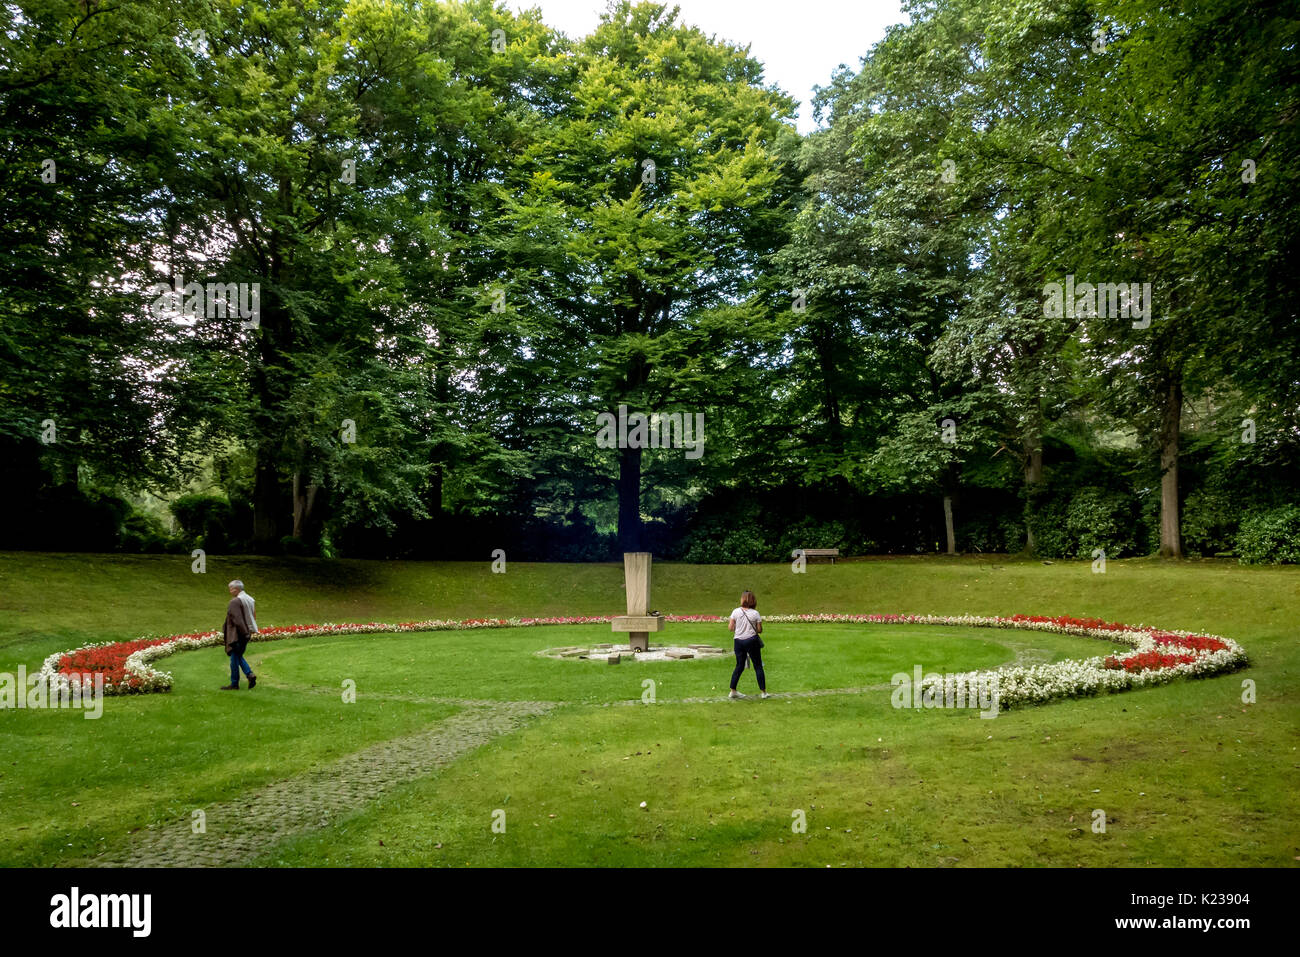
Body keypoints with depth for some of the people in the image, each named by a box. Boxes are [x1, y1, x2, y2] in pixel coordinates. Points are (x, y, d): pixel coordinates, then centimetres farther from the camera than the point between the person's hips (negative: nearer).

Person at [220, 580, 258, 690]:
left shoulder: (235, 601, -18)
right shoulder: (249, 599, 9)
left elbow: (236, 619, -21)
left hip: (237, 634, -8)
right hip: (246, 632, 8)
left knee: (234, 658, 3)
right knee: (238, 656, 20)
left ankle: (234, 684, 11)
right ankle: (250, 674, 4)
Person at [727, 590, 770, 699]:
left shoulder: (736, 612, -3)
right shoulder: (755, 613, -5)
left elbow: (730, 628, -3)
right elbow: (759, 630, -3)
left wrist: (729, 622, 18)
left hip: (738, 641, 2)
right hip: (751, 640, -2)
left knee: (739, 666, 14)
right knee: (758, 666, 7)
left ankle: (733, 691, 13)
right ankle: (763, 691, 8)